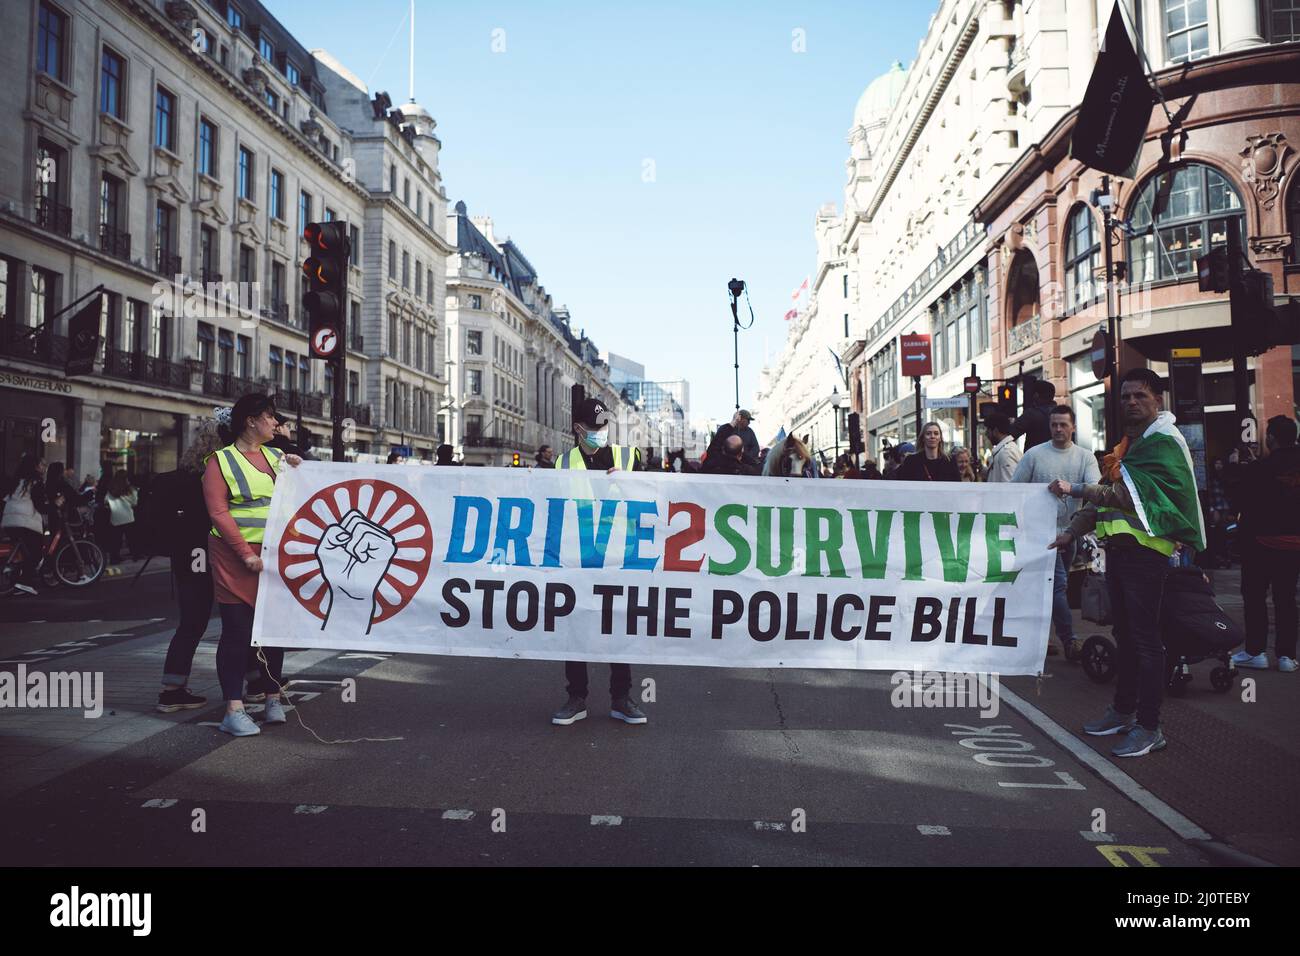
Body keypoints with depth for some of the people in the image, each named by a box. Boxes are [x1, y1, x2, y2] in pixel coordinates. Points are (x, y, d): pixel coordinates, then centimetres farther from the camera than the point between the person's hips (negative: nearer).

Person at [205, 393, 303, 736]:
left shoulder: (276, 456, 13)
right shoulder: (221, 461, -2)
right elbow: (218, 514, -10)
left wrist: (296, 469, 2)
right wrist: (246, 555, -17)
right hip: (236, 557, -5)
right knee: (237, 631, -3)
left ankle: (273, 698, 22)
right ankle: (234, 711, 1)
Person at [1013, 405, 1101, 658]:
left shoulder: (1085, 457, 5)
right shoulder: (1034, 455, -1)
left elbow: (1095, 487, -12)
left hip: (1070, 532, 4)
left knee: (1055, 585, 11)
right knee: (1058, 584, -11)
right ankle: (1069, 641, -6)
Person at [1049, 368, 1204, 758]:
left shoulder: (1163, 441, -9)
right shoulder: (1125, 444, 19)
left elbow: (1127, 494, -19)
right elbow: (1106, 495, 18)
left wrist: (1075, 489, -13)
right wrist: (1071, 532, 8)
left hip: (1144, 547, -9)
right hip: (1117, 546, 9)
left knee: (1145, 637, -6)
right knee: (1125, 633, 16)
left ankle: (1149, 727, 1)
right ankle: (1123, 711, 26)